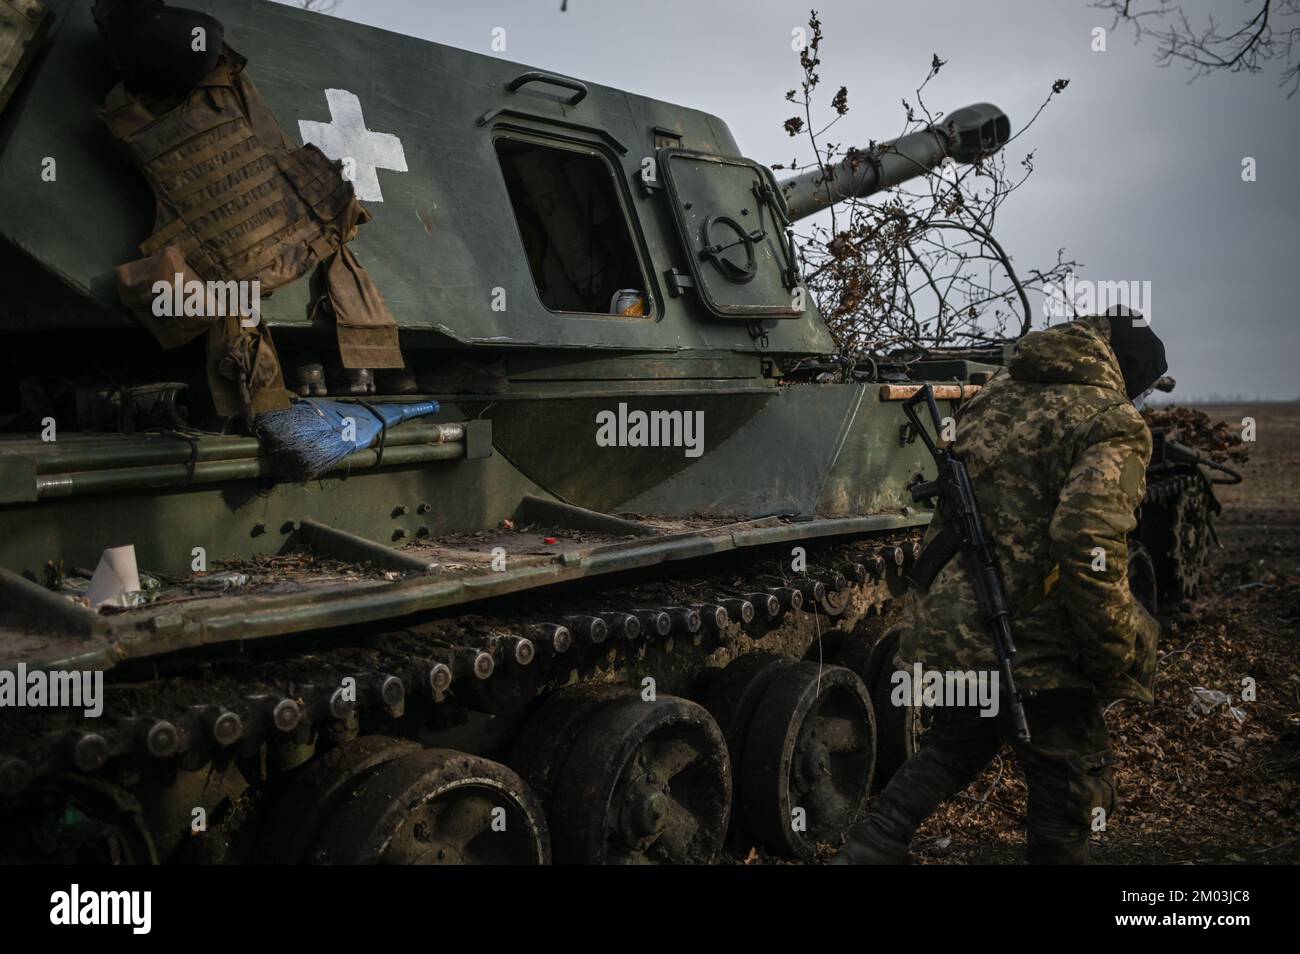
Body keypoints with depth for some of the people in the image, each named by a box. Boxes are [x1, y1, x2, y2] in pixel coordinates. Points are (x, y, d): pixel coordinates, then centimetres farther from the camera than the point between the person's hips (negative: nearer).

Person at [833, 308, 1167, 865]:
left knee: (951, 750, 27)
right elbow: (1088, 547, -24)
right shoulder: (1112, 424, -10)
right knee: (1072, 787, 11)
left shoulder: (994, 395, 12)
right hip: (1027, 647, -7)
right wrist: (1121, 666, -14)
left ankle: (866, 851, 27)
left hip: (940, 630, 7)